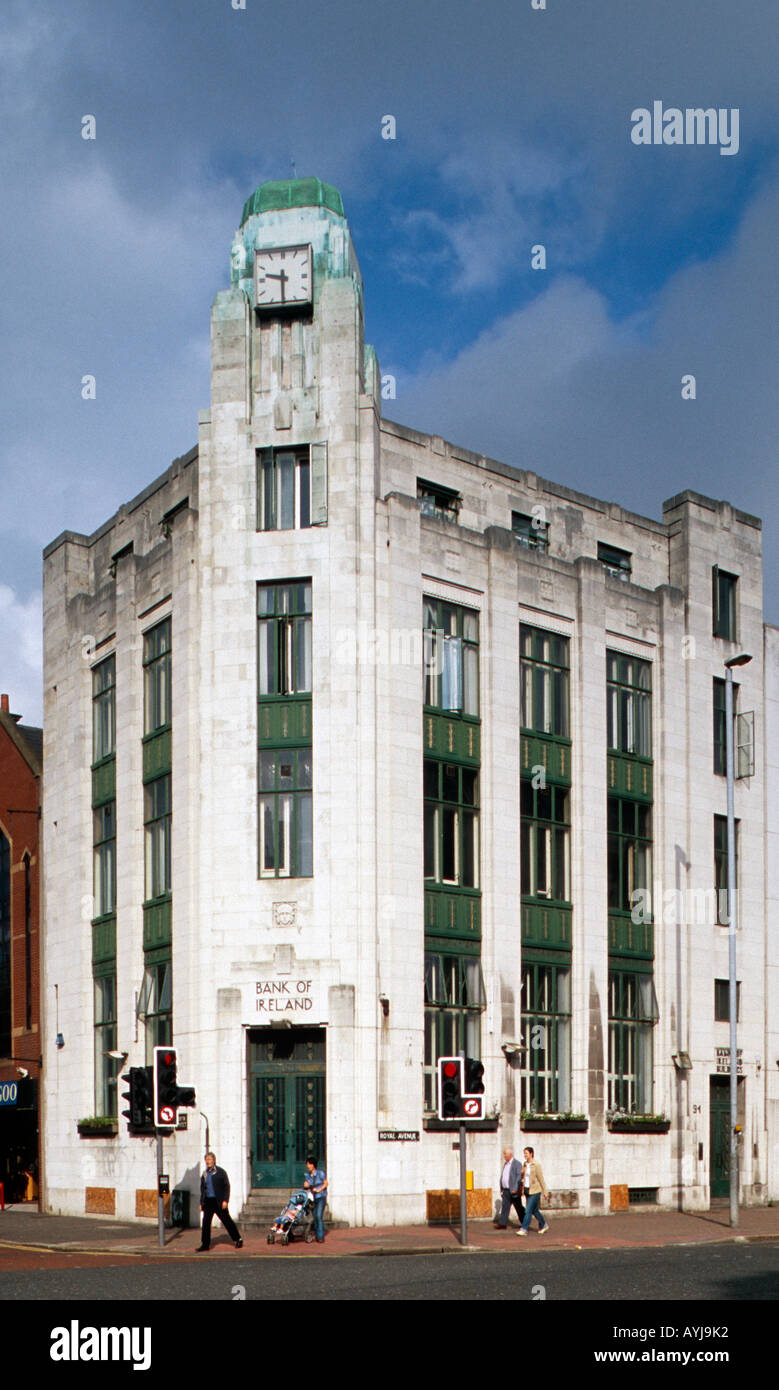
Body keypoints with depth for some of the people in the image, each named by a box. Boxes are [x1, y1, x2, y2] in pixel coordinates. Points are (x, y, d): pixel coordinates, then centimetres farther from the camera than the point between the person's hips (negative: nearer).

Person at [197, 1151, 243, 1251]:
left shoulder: (220, 1172, -4)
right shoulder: (205, 1174, 12)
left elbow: (227, 1186, -7)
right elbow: (202, 1189, 17)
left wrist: (225, 1200, -14)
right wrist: (201, 1203, 12)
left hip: (219, 1201, -5)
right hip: (208, 1201, 5)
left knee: (227, 1220, 2)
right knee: (206, 1222, -1)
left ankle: (237, 1240, 14)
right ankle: (205, 1244, 4)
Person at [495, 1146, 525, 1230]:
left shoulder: (517, 1164, -10)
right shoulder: (505, 1164, 15)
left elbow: (519, 1177, -18)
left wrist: (515, 1189, -24)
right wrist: (502, 1190, 17)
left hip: (514, 1191, -7)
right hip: (506, 1190, 7)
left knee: (519, 1208, 4)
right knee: (505, 1207, -1)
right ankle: (502, 1224, -5)